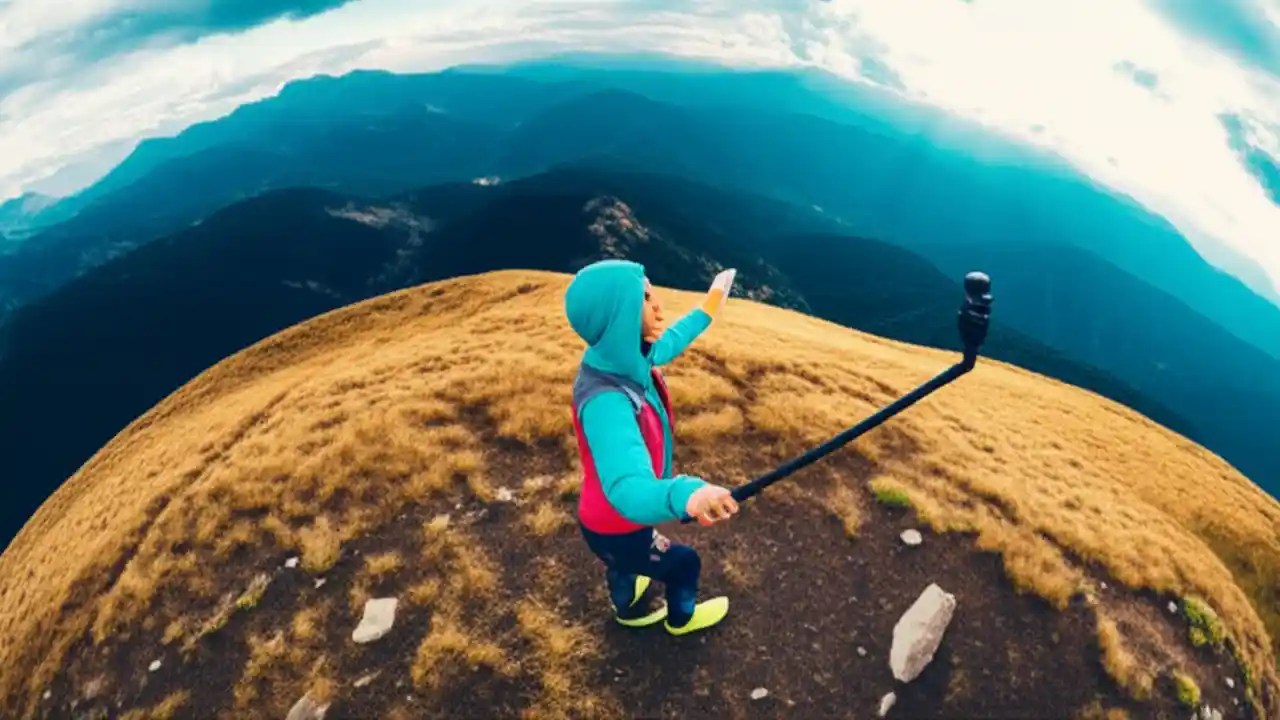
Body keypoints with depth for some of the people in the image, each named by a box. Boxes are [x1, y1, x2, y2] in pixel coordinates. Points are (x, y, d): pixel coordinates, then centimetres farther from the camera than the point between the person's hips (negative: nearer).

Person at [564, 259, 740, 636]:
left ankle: (626, 605, 70)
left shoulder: (624, 359, -15)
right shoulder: (605, 401, -43)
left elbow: (665, 343, 9)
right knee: (684, 563, 21)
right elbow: (627, 490, -56)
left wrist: (705, 312, 24)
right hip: (615, 529, -8)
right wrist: (685, 494, -76)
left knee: (625, 561, 37)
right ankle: (681, 618, 53)